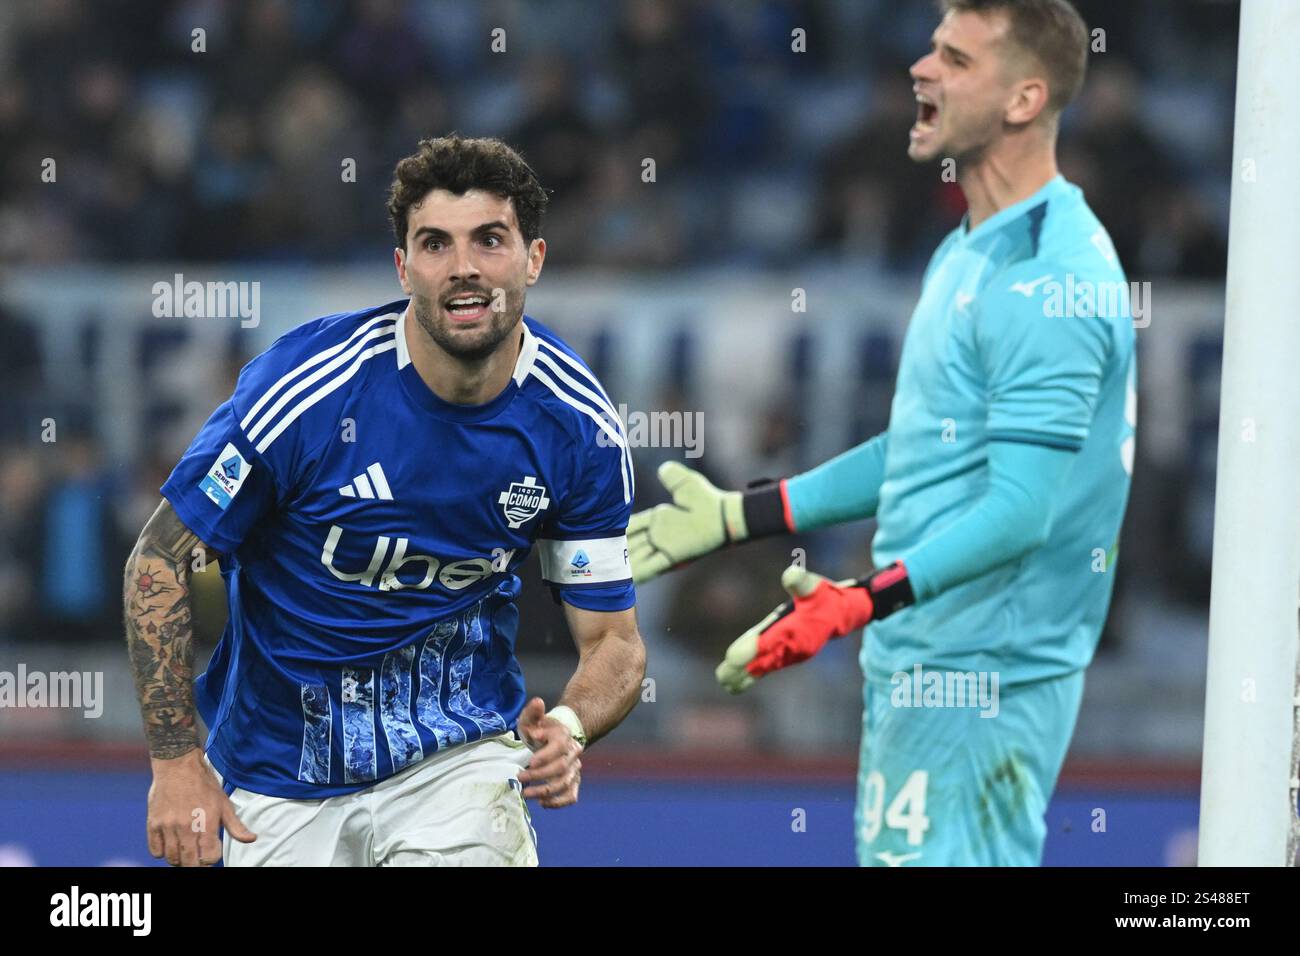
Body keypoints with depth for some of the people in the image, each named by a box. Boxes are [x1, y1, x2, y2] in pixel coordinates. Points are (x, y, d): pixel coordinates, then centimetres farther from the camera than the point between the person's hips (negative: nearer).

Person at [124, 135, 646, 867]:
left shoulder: (579, 427, -10)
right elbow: (161, 560, -9)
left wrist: (569, 728, -24)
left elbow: (615, 640, -1)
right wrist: (175, 762, -13)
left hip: (461, 747, 0)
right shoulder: (306, 385, -18)